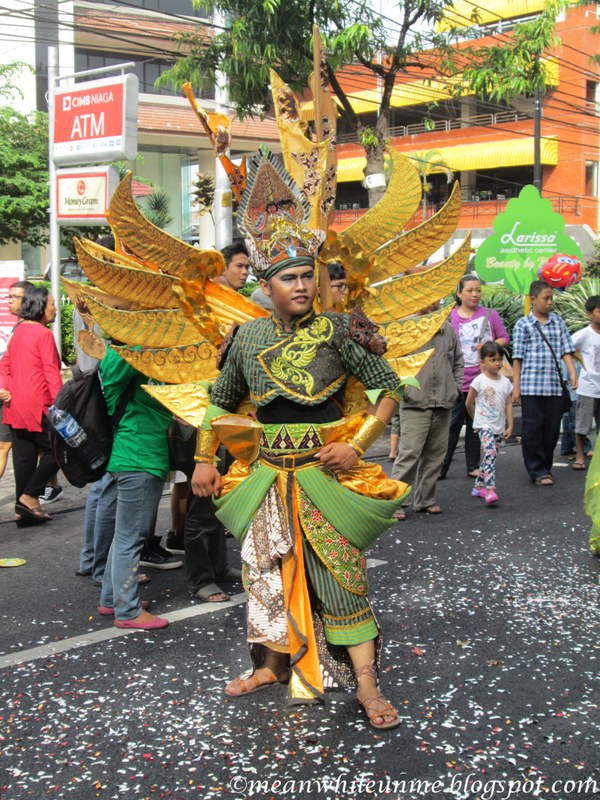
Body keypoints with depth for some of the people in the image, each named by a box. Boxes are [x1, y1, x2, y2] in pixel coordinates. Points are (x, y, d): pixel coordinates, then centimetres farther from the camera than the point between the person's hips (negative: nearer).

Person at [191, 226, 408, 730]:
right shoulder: (249, 338, 3)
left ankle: (367, 684, 7)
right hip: (268, 472, 4)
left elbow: (389, 387, -5)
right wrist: (204, 460, 10)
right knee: (268, 570, 13)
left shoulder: (337, 331, -8)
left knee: (340, 574, -3)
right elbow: (221, 400, 16)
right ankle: (274, 665, 32)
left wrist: (357, 445, -15)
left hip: (326, 470, -4)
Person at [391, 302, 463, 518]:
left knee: (435, 454, 11)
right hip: (415, 405, -6)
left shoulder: (448, 330, 12)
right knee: (409, 453, -11)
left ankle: (424, 499, 22)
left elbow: (458, 362, 23)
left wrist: (456, 388, 14)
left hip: (443, 405, 6)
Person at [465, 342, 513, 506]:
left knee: (487, 455, 13)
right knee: (490, 452, -22)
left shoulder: (505, 382, 8)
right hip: (484, 424, -5)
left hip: (498, 426, 5)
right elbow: (469, 403, 2)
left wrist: (510, 426, 4)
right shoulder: (479, 381, -7)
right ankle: (490, 489, -28)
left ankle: (478, 486, 27)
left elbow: (508, 405, 9)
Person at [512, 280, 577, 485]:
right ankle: (538, 471, 9)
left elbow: (566, 350, 11)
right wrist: (516, 386, -3)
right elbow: (517, 357, 1)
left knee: (552, 429, 7)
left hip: (555, 386, 4)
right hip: (531, 386, -4)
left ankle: (545, 467, 22)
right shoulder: (523, 324, 2)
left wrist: (572, 373, -4)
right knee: (533, 429, 0)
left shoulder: (558, 322, 13)